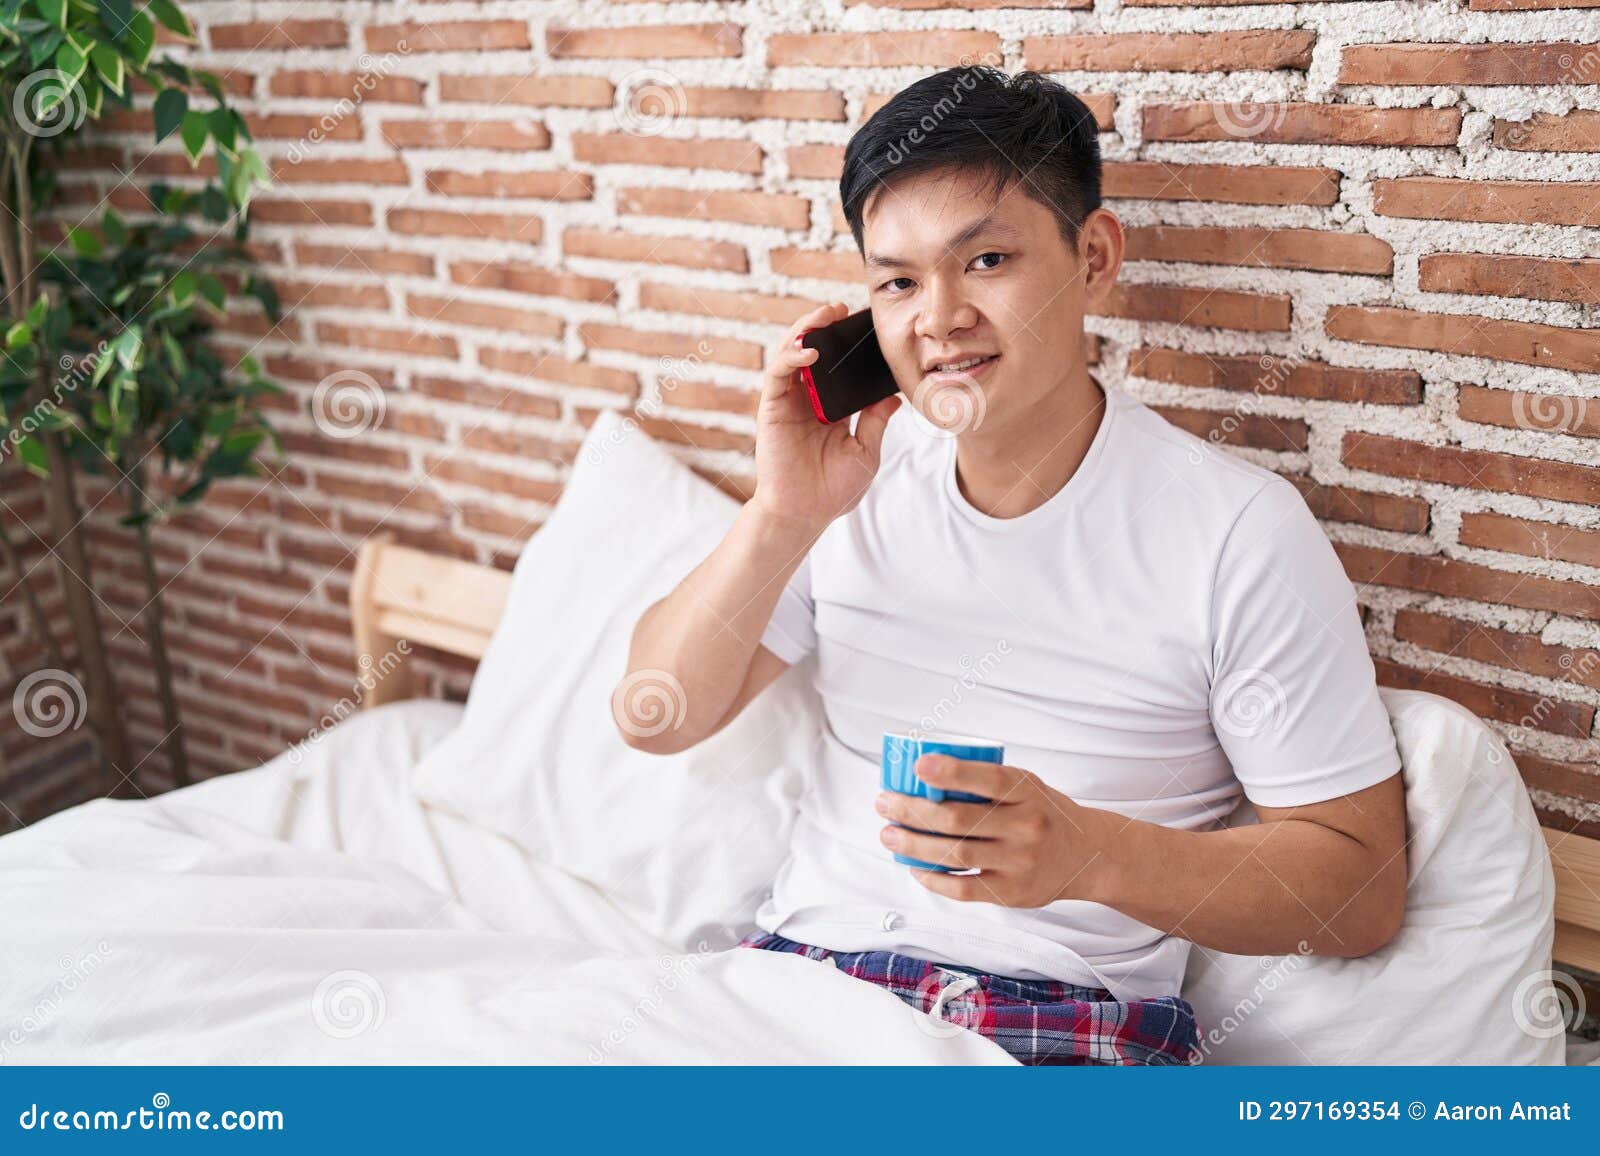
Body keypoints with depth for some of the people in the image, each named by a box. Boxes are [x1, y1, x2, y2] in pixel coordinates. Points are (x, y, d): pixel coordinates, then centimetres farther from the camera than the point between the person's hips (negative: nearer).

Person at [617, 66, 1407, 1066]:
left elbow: (1364, 890, -5)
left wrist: (1090, 852, -21)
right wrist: (784, 518, -10)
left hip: (1067, 1029, -2)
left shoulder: (1237, 530, -7)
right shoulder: (862, 470, 7)